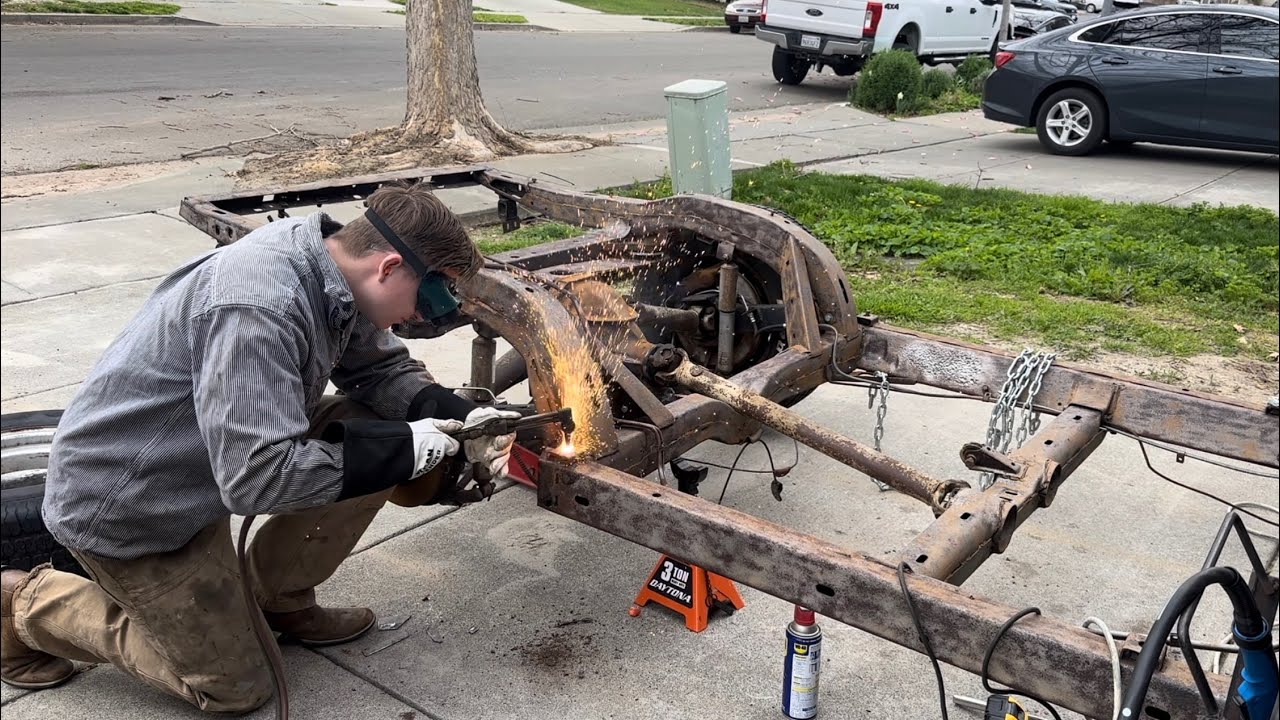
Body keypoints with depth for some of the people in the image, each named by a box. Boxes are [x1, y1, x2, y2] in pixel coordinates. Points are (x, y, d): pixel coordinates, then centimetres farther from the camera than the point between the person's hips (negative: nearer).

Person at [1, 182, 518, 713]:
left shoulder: (333, 273, -9)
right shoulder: (258, 309, -35)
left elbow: (383, 368, 5)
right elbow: (257, 477, -36)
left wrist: (459, 418, -12)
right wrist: (401, 448, -28)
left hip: (198, 469, 8)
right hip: (123, 507, -8)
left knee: (376, 434, -6)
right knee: (234, 690, 5)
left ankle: (278, 601, 13)